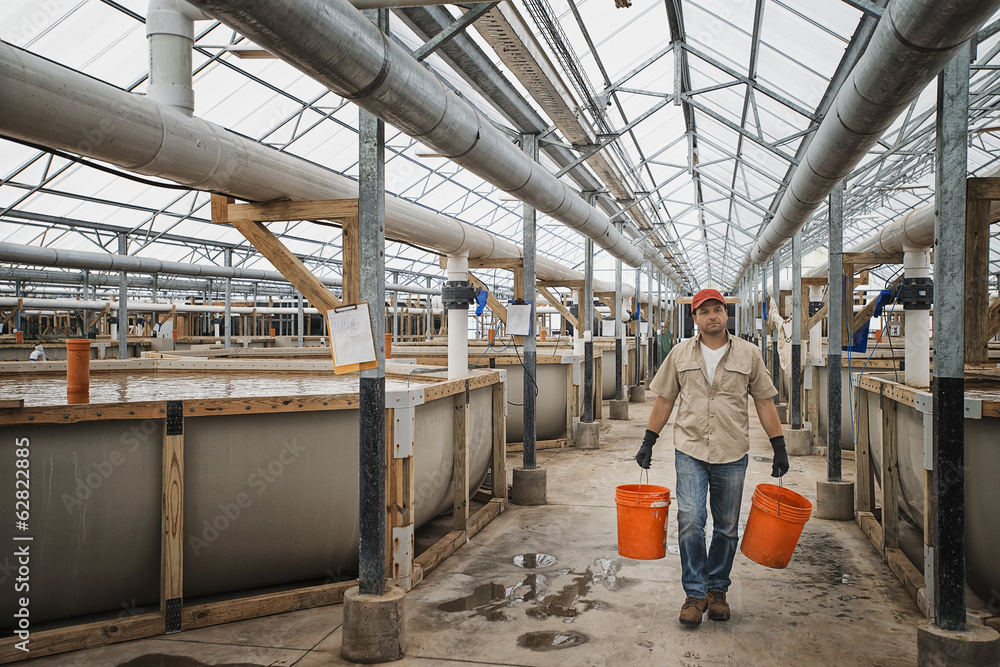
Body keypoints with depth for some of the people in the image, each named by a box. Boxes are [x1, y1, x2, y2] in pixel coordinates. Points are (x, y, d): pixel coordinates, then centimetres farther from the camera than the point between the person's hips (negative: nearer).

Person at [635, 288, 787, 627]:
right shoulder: (680, 354, 5)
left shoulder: (748, 354, 4)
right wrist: (648, 441, 6)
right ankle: (695, 593, 4)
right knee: (690, 522, -9)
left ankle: (717, 590, 25)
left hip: (732, 455, 1)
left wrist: (779, 447, 4)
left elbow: (764, 402, 7)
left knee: (727, 528, 8)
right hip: (690, 451, 0)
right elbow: (664, 400, 9)